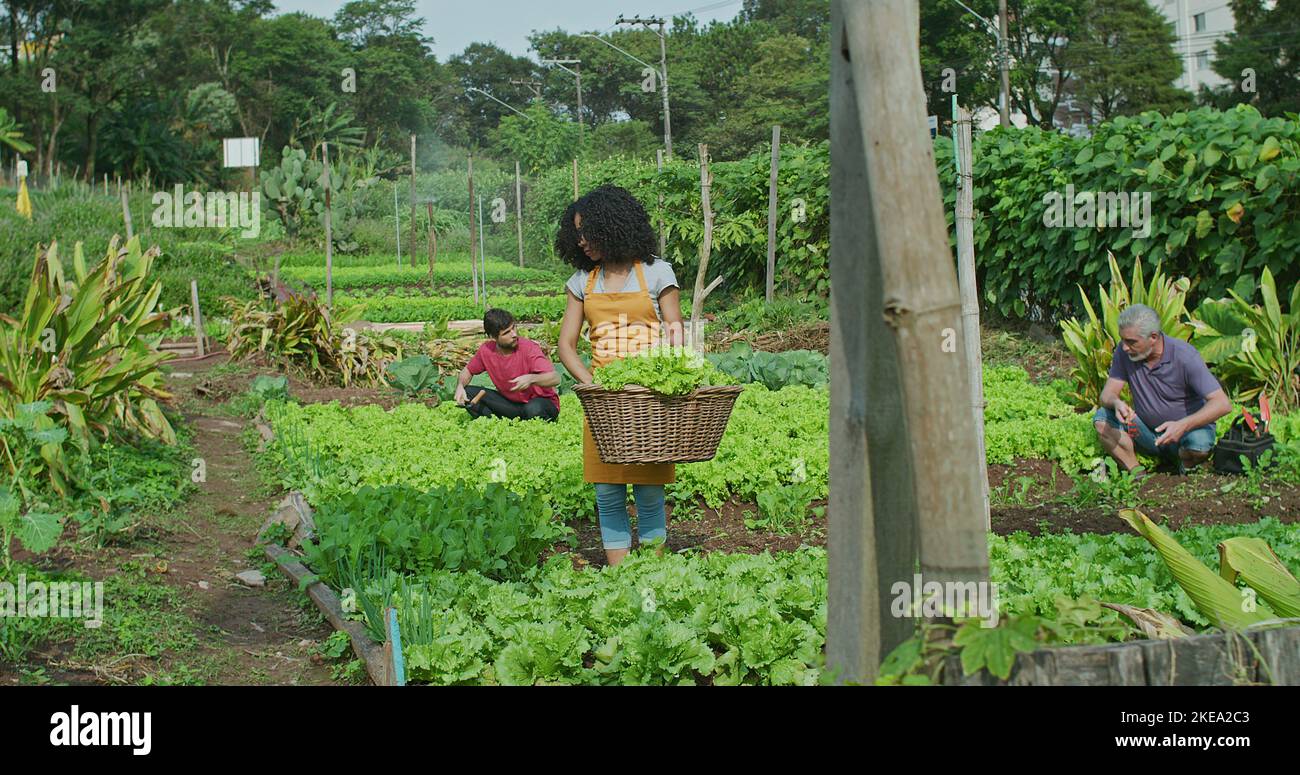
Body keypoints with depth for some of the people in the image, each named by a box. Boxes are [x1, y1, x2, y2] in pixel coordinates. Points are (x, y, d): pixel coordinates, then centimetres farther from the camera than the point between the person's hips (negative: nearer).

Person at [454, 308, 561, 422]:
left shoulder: (529, 348, -21)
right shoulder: (486, 350, -7)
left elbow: (555, 378, -28)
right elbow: (468, 371, 12)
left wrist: (531, 378, -47)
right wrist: (460, 386, -10)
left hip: (540, 401, -5)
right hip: (509, 402, 5)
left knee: (534, 409, -41)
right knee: (468, 393, -11)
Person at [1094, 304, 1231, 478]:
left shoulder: (1184, 356, -23)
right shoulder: (1124, 352, -11)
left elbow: (1222, 404, -28)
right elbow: (1107, 394, -10)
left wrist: (1183, 425, -42)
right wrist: (1117, 403, -35)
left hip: (1189, 427, -4)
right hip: (1147, 431, 4)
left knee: (1199, 443, -37)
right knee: (1102, 418, -19)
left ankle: (1185, 464, -2)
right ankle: (1137, 474, -12)